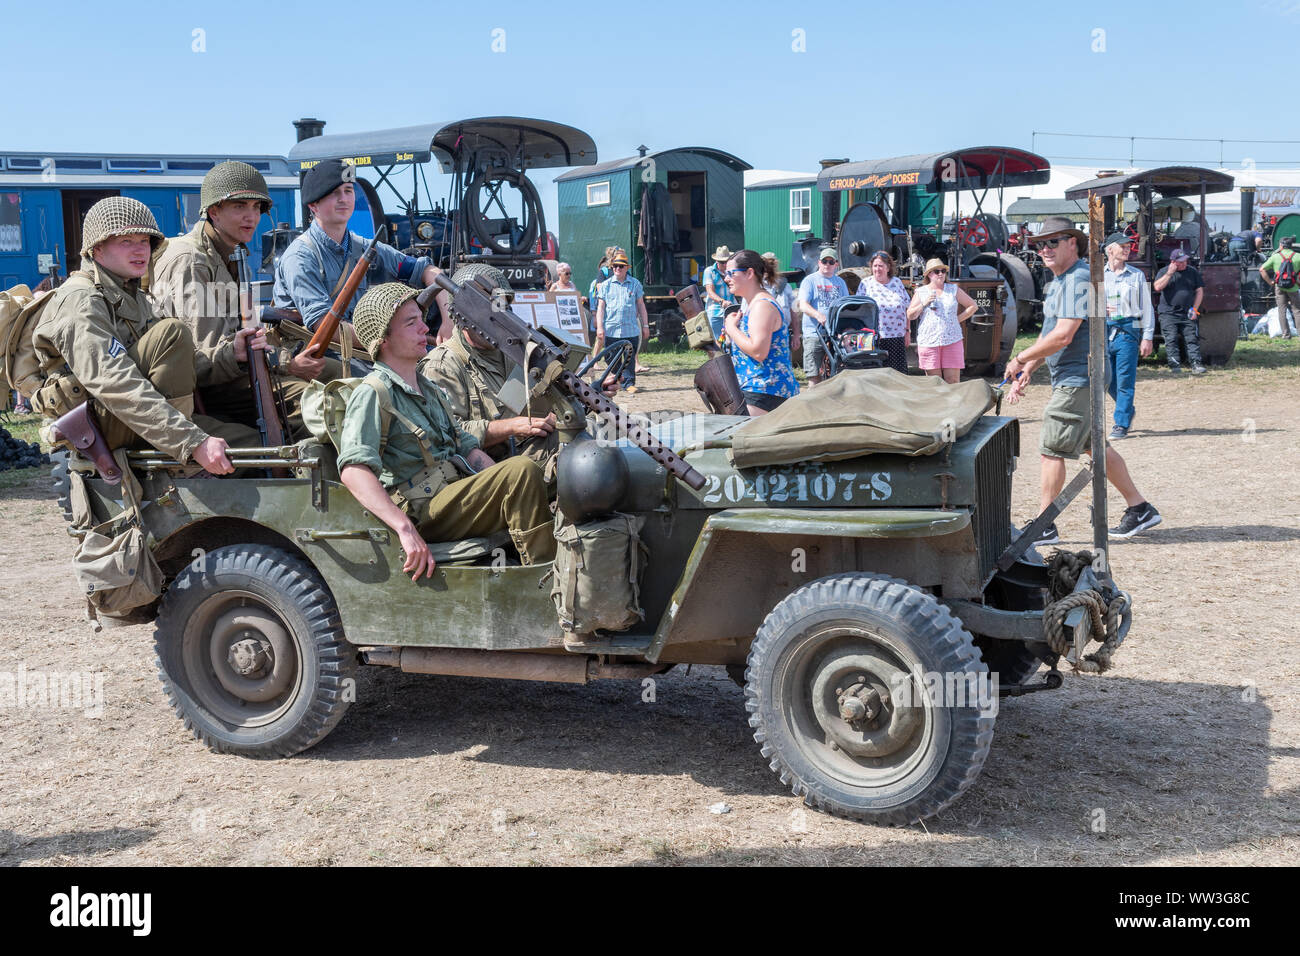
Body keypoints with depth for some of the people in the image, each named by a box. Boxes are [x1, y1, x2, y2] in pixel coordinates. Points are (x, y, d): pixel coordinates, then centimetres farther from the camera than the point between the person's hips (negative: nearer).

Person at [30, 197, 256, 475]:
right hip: (100, 428, -9)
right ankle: (179, 467, -23)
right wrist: (193, 443, -37)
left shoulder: (134, 298, 18)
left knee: (249, 442, -3)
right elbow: (118, 387, -29)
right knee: (173, 331, -25)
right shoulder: (80, 300, -14)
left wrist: (229, 354, -5)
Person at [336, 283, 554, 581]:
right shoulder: (372, 394, -8)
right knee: (523, 470, -24)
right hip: (420, 513, -9)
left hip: (455, 495, 9)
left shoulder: (428, 389, 22)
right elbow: (354, 470, -22)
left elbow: (466, 448, 22)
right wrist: (406, 529, -32)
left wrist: (505, 487, 4)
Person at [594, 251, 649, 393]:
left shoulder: (635, 284, 9)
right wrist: (599, 327, -2)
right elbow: (600, 307, 6)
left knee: (630, 358, -1)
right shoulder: (606, 285, 7)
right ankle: (620, 376, 22)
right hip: (611, 329, 0)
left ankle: (629, 383, 6)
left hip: (631, 329, 0)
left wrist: (645, 326, 10)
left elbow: (641, 306, 13)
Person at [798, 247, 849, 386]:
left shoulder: (840, 282, 18)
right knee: (814, 375, -7)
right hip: (814, 334, -4)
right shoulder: (810, 280, 4)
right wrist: (818, 315, -28)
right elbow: (803, 305, -8)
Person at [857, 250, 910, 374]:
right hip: (875, 337, -3)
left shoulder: (897, 282, 12)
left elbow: (906, 309, 16)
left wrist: (908, 331, 11)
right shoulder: (866, 283, 4)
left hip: (897, 337, 3)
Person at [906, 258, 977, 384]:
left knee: (952, 382, -4)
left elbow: (973, 306, 14)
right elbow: (910, 316, 6)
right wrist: (924, 304, -7)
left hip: (952, 341, 0)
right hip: (928, 342, 0)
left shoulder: (954, 290, 11)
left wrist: (958, 319, 4)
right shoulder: (921, 292, 10)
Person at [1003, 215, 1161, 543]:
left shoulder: (1078, 280, -17)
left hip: (1078, 379, -11)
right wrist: (1026, 370, 12)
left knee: (1052, 450, -6)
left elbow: (1062, 336, -24)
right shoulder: (1059, 282, 17)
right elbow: (1048, 335, 21)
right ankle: (1140, 509, 23)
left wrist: (1020, 359, -15)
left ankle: (1045, 527, 0)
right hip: (1076, 379, 11)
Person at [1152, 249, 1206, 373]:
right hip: (1169, 314, -2)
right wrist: (1169, 273, -13)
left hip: (1188, 315, 2)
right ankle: (1175, 366, -3)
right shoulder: (1164, 272, 5)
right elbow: (1157, 287, -10)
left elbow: (1199, 291, 13)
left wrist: (1195, 309, 2)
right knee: (1171, 341, -5)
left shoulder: (1192, 272, 10)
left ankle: (1196, 365, -4)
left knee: (1192, 340, -3)